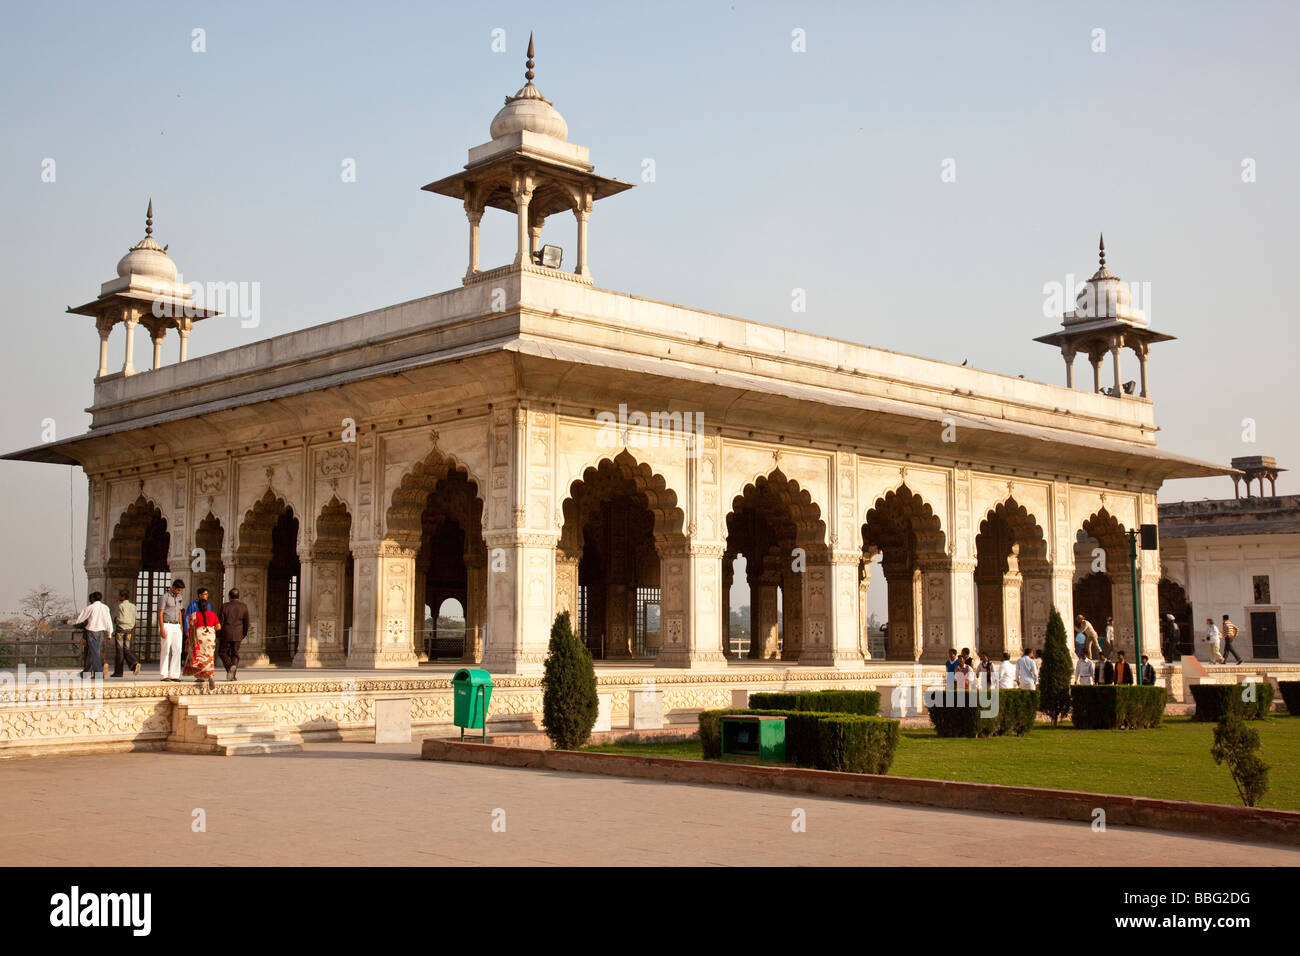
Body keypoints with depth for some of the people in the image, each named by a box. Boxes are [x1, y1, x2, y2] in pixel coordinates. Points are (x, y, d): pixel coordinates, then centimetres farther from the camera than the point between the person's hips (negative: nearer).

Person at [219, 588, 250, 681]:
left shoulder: (225, 606, -7)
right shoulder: (244, 606, -1)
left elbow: (220, 622, -6)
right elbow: (246, 622, 4)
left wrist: (218, 635, 3)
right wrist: (245, 633, 17)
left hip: (226, 634, -2)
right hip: (237, 635, 2)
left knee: (224, 653, 9)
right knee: (235, 653, 12)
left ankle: (229, 667, -15)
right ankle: (234, 667, -10)